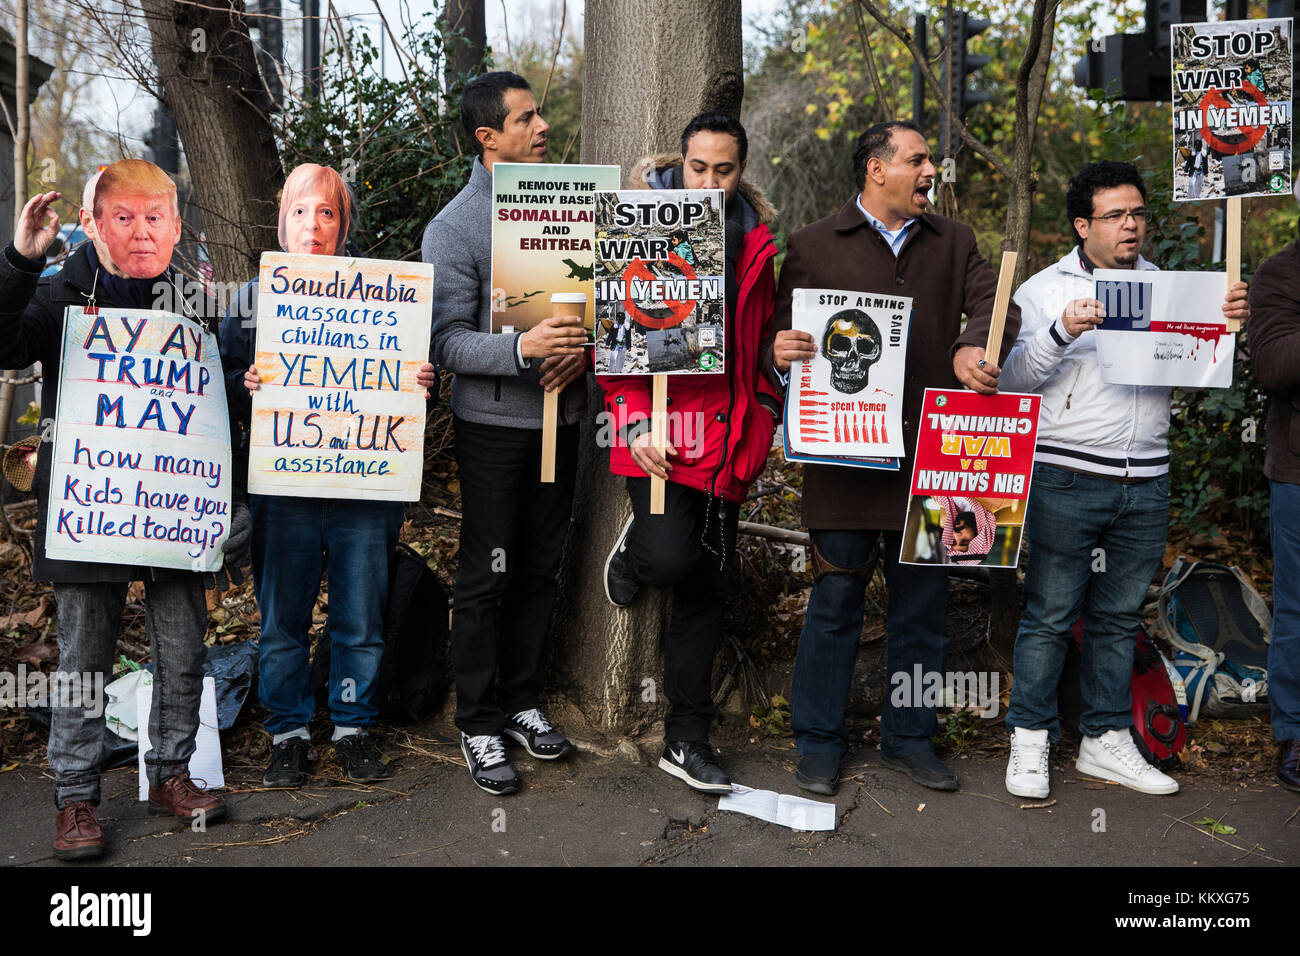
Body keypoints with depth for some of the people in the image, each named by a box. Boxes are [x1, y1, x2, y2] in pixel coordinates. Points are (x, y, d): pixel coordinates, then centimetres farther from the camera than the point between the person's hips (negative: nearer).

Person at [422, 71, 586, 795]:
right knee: (487, 574, 1)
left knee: (541, 568, 13)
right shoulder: (455, 227, -9)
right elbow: (447, 339, -14)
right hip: (494, 421, -5)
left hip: (561, 415, 5)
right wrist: (521, 348, -30)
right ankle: (480, 723, 15)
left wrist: (580, 347, -8)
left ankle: (524, 699, 28)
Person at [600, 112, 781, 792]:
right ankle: (633, 549, 17)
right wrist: (633, 422, -13)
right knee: (670, 559, -24)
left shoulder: (754, 244, 12)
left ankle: (687, 739, 20)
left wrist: (763, 412, 10)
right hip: (662, 433, -4)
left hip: (728, 441, 5)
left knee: (708, 589, 7)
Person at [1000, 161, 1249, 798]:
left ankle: (1106, 741, 23)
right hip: (1065, 481, -4)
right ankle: (1030, 741, 12)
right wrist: (1060, 332, -22)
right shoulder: (1046, 290, 0)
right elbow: (1012, 383, -6)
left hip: (1145, 484, 4)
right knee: (1049, 614, 0)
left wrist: (1225, 323, -4)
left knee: (1119, 617, 11)